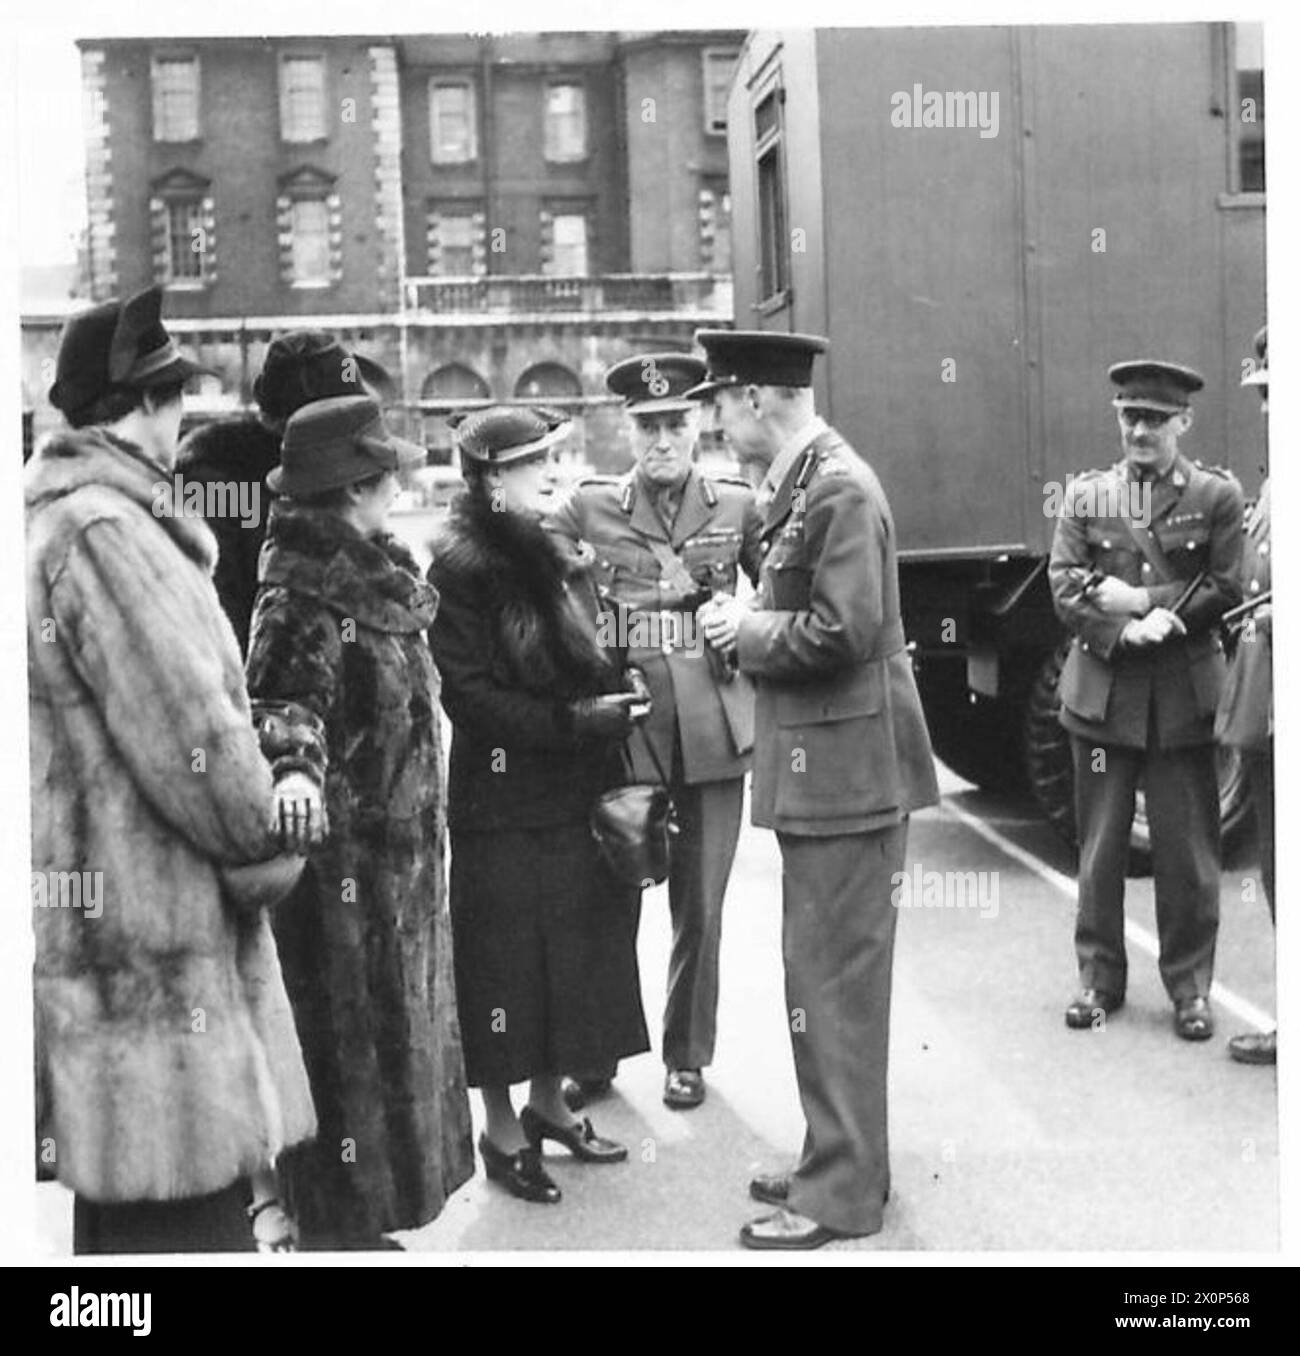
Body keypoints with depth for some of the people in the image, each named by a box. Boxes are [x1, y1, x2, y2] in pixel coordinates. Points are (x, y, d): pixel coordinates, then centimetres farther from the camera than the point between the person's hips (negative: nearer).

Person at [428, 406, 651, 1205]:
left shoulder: (562, 560, 12)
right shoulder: (459, 568, -11)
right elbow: (468, 693, -16)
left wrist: (617, 699, 0)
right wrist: (575, 720, -19)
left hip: (579, 796, 7)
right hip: (504, 803, -7)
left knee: (577, 951, 13)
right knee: (508, 958, 2)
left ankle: (548, 1101, 29)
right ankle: (502, 1129, 15)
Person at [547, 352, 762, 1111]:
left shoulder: (737, 505, 5)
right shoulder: (590, 507, 2)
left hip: (714, 735, 1)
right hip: (620, 733, -1)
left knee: (700, 909, 9)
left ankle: (688, 1056, 25)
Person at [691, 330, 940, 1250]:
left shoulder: (839, 489, -17)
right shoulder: (803, 484, 13)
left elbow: (846, 629, -24)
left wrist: (751, 631, -11)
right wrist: (748, 622, 4)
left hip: (846, 771, -10)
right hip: (820, 769, 10)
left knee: (834, 984, -2)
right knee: (826, 978, 18)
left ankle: (842, 1197, 10)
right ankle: (841, 1161, 31)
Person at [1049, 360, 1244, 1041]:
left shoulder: (1218, 495, 3)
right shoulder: (1086, 496, 7)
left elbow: (1228, 590, -4)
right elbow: (1064, 587, -2)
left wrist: (1142, 601, -11)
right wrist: (1126, 633, -16)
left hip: (1184, 700, -1)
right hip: (1103, 696, 2)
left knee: (1187, 851, 4)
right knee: (1099, 847, 9)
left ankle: (1190, 986, 18)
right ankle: (1099, 978, 22)